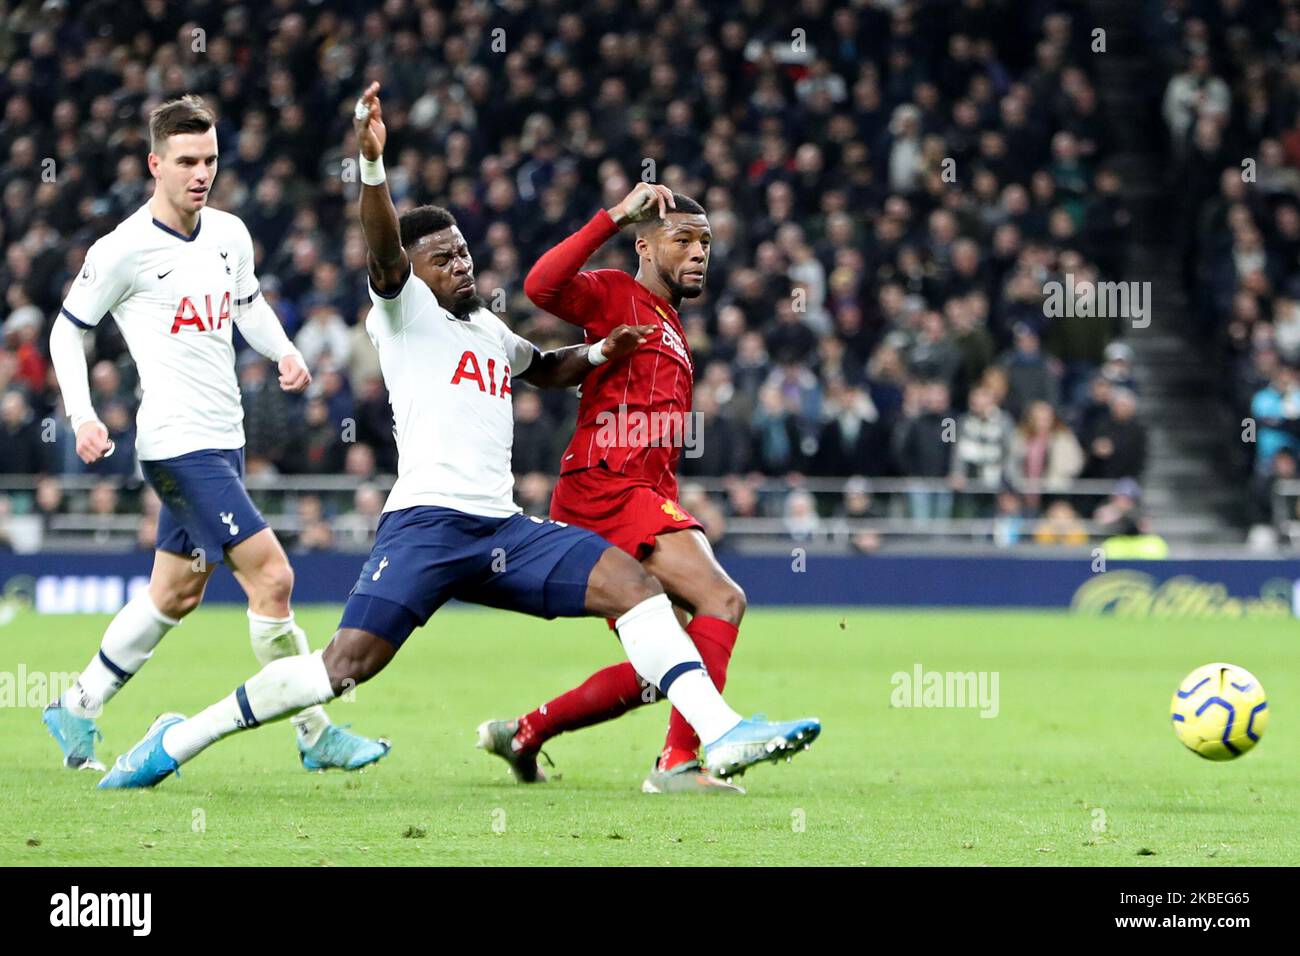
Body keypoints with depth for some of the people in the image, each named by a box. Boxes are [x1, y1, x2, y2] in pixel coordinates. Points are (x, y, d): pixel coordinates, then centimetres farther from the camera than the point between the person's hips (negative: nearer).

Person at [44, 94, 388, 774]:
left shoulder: (230, 234, 7)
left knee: (175, 595, 15)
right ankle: (315, 736, -7)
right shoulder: (124, 249, -11)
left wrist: (284, 352, 5)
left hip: (224, 441, 8)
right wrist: (82, 417, -11)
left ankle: (76, 710, 29)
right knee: (271, 576, -14)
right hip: (179, 444, -8)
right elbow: (67, 330, 0)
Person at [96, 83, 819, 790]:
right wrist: (373, 164, -35)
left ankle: (722, 735, -14)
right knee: (348, 663, -18)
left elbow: (542, 368, 48)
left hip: (503, 530, 7)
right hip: (427, 520, -7)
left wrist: (599, 354, 27)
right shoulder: (405, 310, 5)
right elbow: (384, 250, -17)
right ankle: (180, 740, -6)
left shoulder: (488, 329, 26)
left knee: (634, 584, -9)